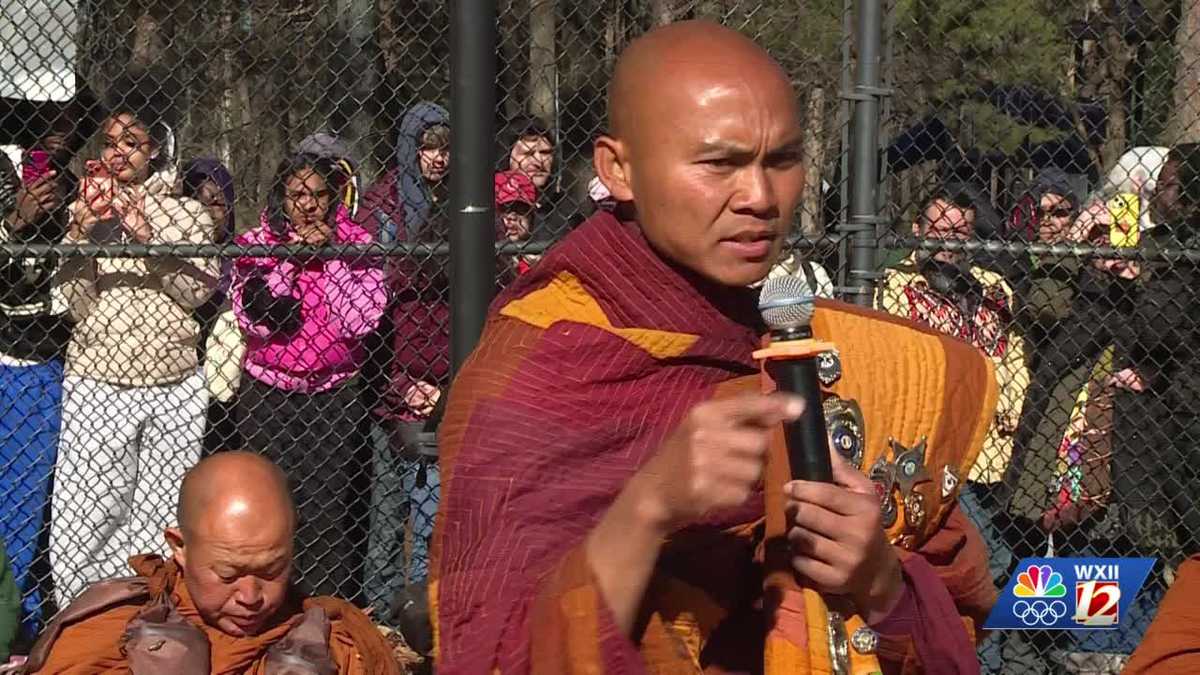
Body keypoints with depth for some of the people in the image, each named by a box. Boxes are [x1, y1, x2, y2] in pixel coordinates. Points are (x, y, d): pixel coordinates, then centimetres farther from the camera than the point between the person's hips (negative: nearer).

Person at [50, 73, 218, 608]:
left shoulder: (186, 212, 9)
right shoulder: (86, 212, 7)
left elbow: (198, 290, -3)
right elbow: (74, 301, 0)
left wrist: (148, 239, -12)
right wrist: (80, 233, -12)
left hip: (174, 385, 1)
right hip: (98, 383, -1)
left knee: (162, 514, 5)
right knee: (86, 513, -4)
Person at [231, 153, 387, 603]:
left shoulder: (356, 244, 3)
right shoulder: (256, 244, 4)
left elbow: (361, 320, -9)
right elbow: (255, 319, -10)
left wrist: (332, 257, -11)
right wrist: (290, 258, -13)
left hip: (335, 398, -1)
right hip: (267, 398, 1)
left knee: (330, 511, -4)